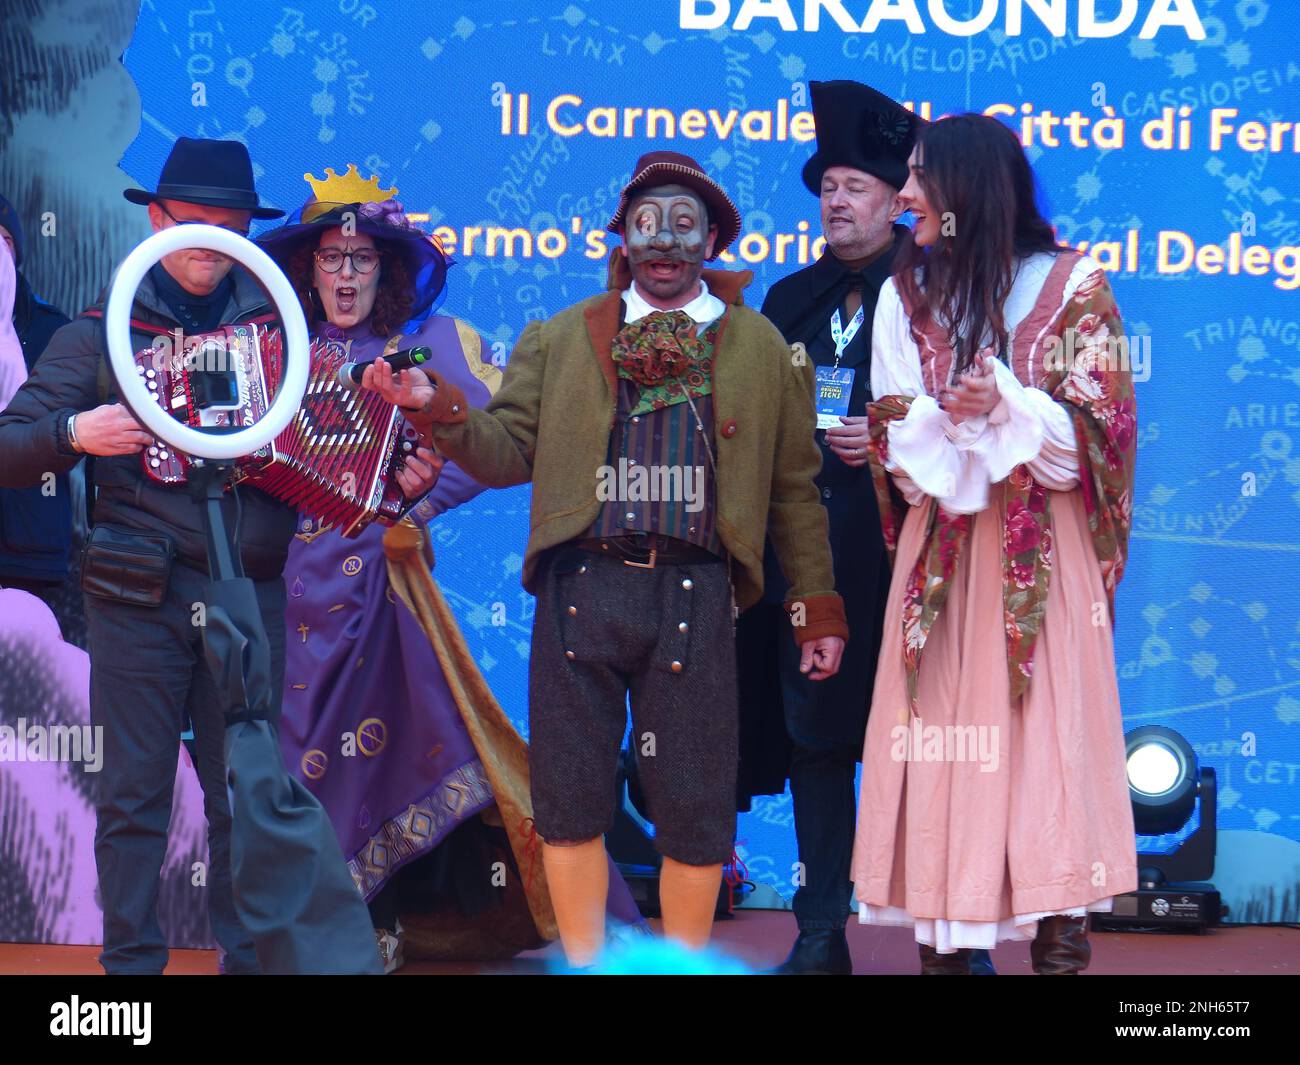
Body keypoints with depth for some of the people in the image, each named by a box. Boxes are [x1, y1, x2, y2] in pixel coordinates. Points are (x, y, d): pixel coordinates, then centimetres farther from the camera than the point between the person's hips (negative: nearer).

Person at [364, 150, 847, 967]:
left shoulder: (762, 348, 13)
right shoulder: (562, 339, 16)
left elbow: (795, 489, 11)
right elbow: (510, 449, 9)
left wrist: (818, 605, 7)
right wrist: (441, 411, -9)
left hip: (694, 595, -1)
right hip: (580, 586, 1)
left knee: (694, 810, 1)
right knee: (570, 799, 5)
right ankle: (584, 964, 19)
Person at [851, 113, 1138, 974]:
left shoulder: (1072, 287, 0)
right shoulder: (906, 294, 10)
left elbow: (1096, 435, -4)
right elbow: (899, 440, 6)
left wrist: (1006, 408, -18)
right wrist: (954, 418, -14)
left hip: (1040, 561, -3)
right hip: (941, 554, 3)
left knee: (1047, 738, -4)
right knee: (942, 746, 1)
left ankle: (1061, 945, 0)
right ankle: (944, 946, 6)